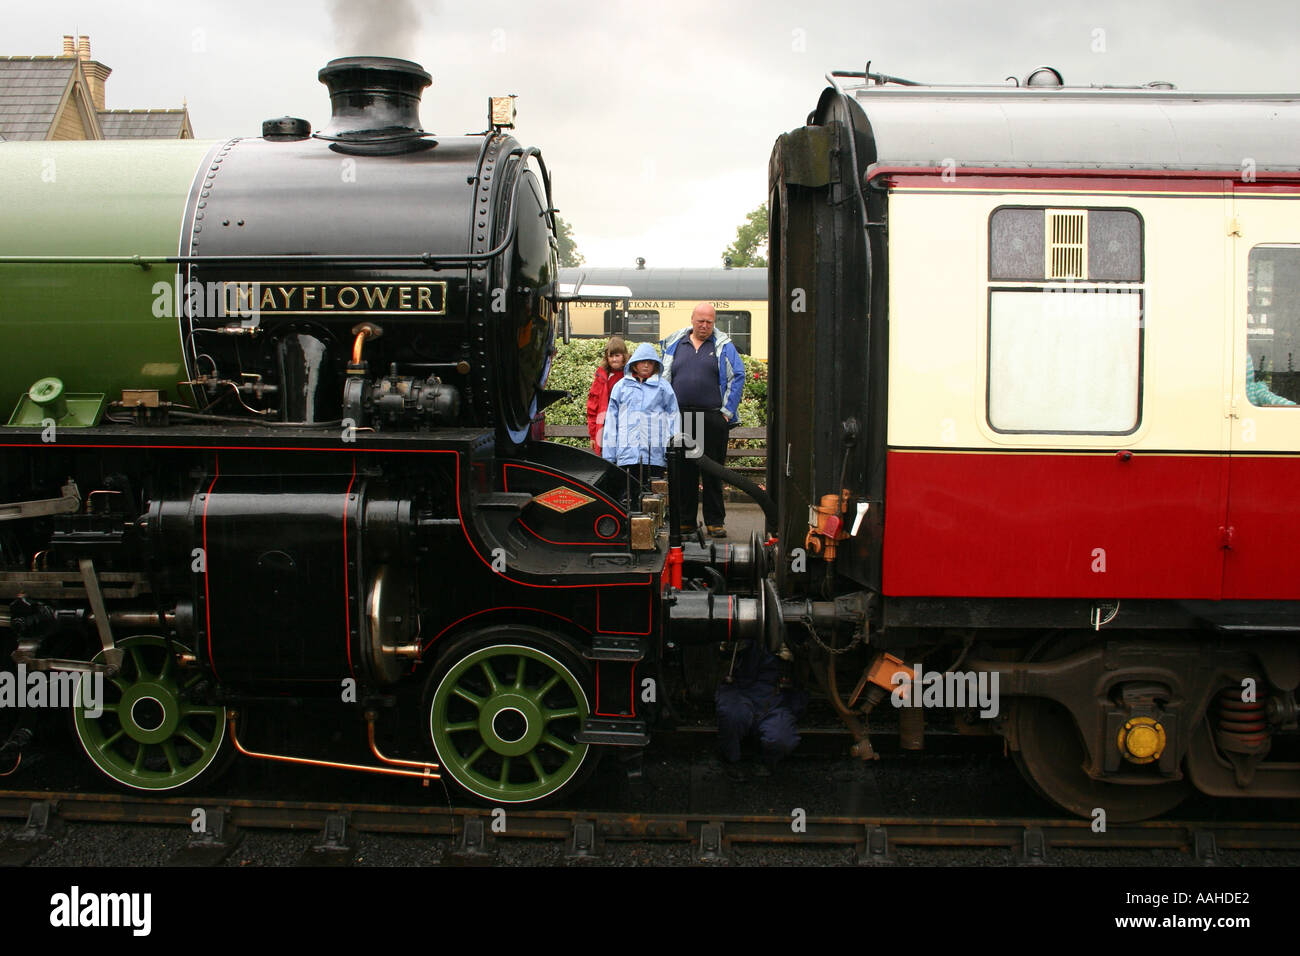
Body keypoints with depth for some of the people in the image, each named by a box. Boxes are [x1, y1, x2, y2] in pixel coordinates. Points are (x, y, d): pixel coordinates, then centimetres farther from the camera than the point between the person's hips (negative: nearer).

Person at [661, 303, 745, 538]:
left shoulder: (723, 346, 6)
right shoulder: (675, 345, 12)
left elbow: (738, 376, 2)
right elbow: (664, 378, 15)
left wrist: (727, 410, -4)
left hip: (713, 419, -2)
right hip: (680, 418, 2)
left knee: (713, 472, 3)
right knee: (682, 471, 4)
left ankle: (715, 521, 9)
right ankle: (685, 520, 13)